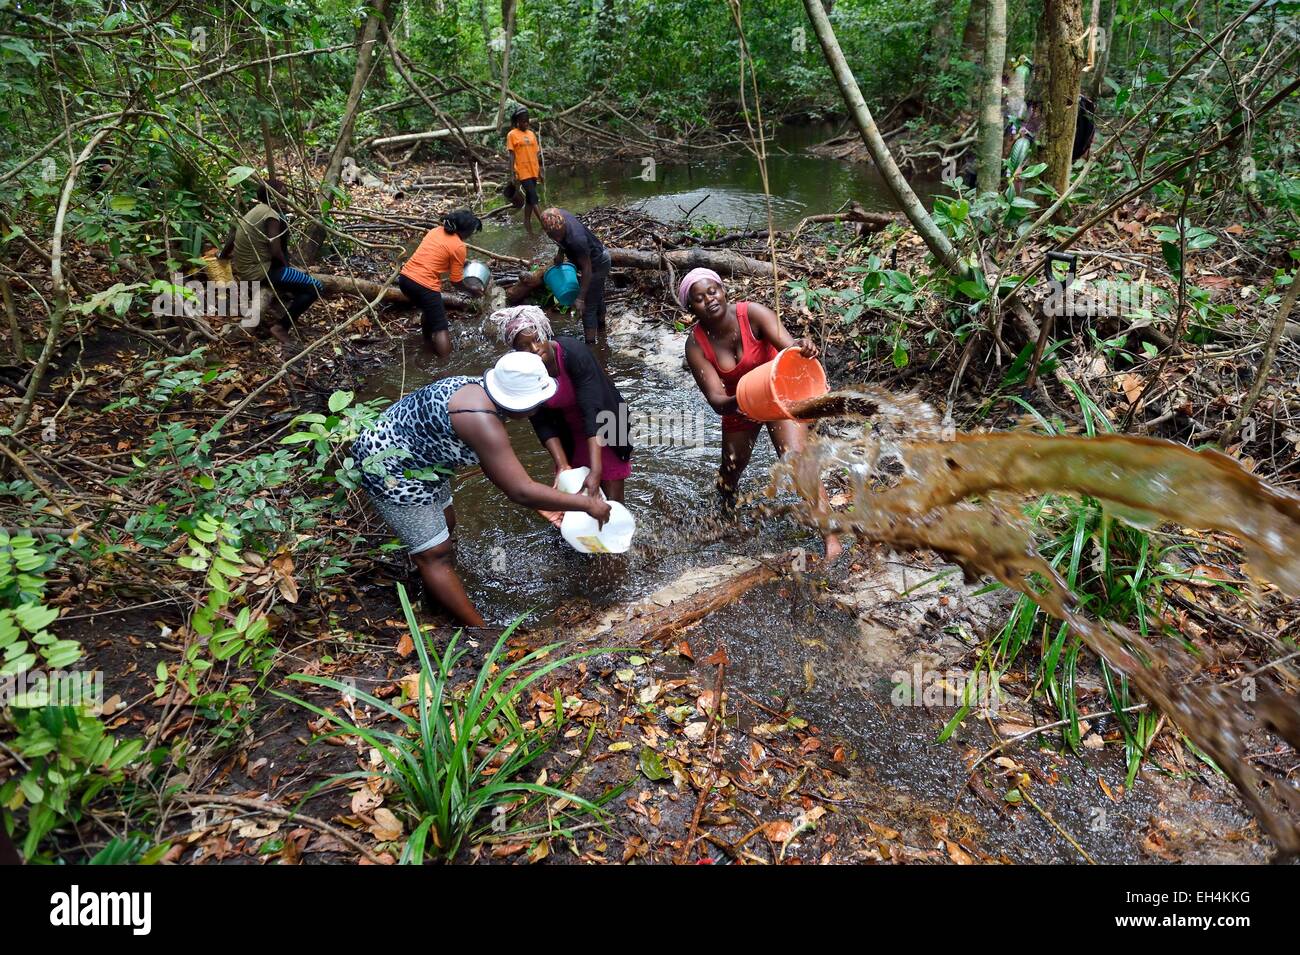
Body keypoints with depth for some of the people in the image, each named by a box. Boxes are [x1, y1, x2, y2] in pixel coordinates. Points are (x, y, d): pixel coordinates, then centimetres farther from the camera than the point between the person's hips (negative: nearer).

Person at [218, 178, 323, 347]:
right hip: (257, 272, -10)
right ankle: (281, 326, -11)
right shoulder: (271, 216, -16)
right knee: (316, 287, -12)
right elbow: (276, 252, -20)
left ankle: (284, 290, 30)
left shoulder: (255, 210, 11)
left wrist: (223, 255, 38)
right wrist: (287, 266, 0)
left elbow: (234, 232, 21)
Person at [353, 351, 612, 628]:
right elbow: (521, 492, -32)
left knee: (445, 524, 20)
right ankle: (475, 624, 3)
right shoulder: (481, 421, -32)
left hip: (413, 456, 10)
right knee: (436, 554, -5)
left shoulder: (479, 387, -4)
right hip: (388, 468, -10)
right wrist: (586, 503, -24)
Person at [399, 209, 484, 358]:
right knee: (441, 327, 2)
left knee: (428, 309, 33)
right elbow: (456, 282, -1)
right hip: (424, 285, -8)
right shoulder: (458, 247, -8)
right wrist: (470, 290, 17)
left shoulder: (436, 230, 13)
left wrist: (461, 263, 32)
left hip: (405, 278, 9)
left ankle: (427, 341, 45)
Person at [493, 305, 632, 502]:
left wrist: (596, 471, -42)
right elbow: (542, 423, -13)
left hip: (602, 427, -3)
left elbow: (592, 411, -36)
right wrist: (562, 464, -24)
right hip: (568, 434, 3)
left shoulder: (574, 352, -32)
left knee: (611, 496, 1)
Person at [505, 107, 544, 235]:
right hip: (523, 172, -6)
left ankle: (527, 222, 19)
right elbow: (512, 155, -6)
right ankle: (543, 222, -15)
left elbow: (536, 154, 14)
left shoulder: (531, 134, 12)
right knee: (533, 197, -12)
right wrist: (514, 174, -13)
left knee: (529, 197, 10)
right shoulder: (512, 135, -3)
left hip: (533, 171, 6)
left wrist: (540, 172, 12)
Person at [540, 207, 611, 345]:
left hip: (596, 265, -9)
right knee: (597, 295, 29)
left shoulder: (576, 239, -41)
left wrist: (580, 298, -33)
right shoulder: (559, 216, -19)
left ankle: (590, 344, 8)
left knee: (588, 307, -3)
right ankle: (601, 327, 52)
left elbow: (586, 269, -34)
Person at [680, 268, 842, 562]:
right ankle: (728, 514, 56)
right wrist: (734, 403, -50)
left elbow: (788, 345, -39)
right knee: (730, 471, 18)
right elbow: (715, 398, -26)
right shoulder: (695, 345, -21)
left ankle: (831, 540, -16)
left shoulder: (753, 314, -26)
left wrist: (803, 348, -64)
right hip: (737, 407, 3)